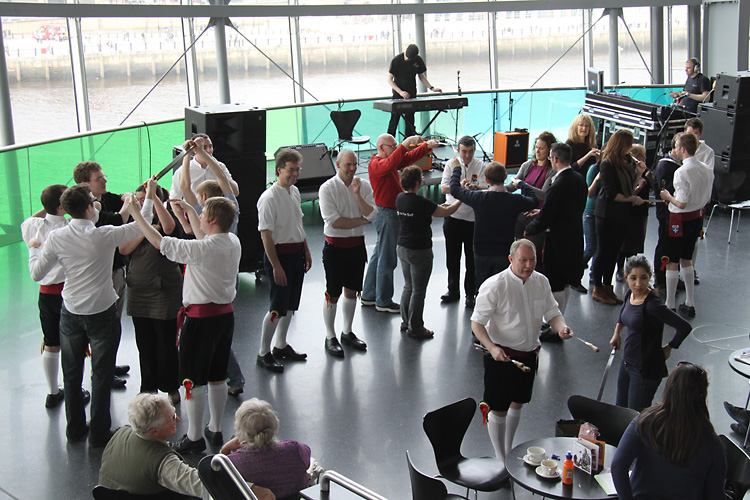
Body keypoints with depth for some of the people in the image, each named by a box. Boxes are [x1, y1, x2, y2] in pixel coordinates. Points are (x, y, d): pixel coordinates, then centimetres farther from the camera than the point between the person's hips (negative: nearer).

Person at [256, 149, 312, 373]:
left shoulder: (294, 191, 8)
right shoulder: (269, 198, -18)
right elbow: (266, 234, -20)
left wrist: (306, 251, 19)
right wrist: (276, 266, -21)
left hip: (297, 253, 8)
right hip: (280, 253, -8)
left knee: (291, 304, 16)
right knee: (278, 307, -5)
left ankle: (281, 346, 31)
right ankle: (263, 353, 7)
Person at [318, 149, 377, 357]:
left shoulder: (364, 185, 2)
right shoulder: (327, 188, -10)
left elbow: (372, 215, -7)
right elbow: (333, 221, -18)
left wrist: (357, 194, -18)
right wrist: (361, 220, -11)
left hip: (357, 245, 4)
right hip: (335, 246, -4)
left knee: (352, 291, 15)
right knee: (333, 294, 2)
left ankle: (347, 332, 31)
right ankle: (330, 338, 16)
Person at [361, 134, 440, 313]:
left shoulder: (389, 160, 13)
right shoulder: (376, 164, -17)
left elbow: (409, 157, 13)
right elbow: (391, 163, -38)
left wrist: (427, 147, 0)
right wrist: (405, 144, -44)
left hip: (392, 213, 11)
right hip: (386, 214, -11)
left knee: (378, 255, 17)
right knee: (387, 259, -3)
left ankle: (368, 295, 27)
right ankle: (383, 302, 5)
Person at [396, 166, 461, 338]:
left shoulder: (400, 198, 1)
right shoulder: (420, 202, -23)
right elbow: (446, 212, -13)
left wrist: (438, 206, 15)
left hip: (403, 248, 8)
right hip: (419, 251, -8)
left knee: (408, 287, 20)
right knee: (418, 291, 3)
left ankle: (405, 321, 30)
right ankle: (415, 328, 11)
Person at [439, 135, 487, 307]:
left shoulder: (480, 166, -2)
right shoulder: (451, 164, 0)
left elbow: (484, 189, -12)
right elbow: (444, 188, -11)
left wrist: (475, 188, -34)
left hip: (473, 217, -1)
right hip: (453, 216, 1)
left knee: (472, 257, 4)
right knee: (452, 256, 10)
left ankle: (470, 293, 15)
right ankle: (453, 290, 25)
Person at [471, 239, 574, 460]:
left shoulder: (541, 282, -2)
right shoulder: (495, 286, -19)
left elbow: (552, 312, 5)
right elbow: (477, 323, -17)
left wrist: (562, 327, -18)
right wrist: (492, 348, -33)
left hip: (529, 355, 6)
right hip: (502, 356, -6)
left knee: (517, 403, 19)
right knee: (498, 409, 3)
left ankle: (509, 451, 38)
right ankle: (500, 459, 20)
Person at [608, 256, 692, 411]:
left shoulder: (652, 305, -25)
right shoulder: (630, 295, 0)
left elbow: (684, 327, -26)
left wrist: (668, 347, -11)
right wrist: (617, 332, 24)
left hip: (646, 369, -9)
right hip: (627, 363, 9)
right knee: (620, 409, 20)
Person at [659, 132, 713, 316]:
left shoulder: (682, 172, -22)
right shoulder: (707, 170, 3)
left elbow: (682, 203, -23)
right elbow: (707, 199, 11)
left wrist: (668, 197, -6)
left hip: (681, 219, -8)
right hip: (697, 217, 8)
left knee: (672, 262, 2)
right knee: (686, 259, 20)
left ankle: (669, 306, 6)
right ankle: (690, 304, 25)